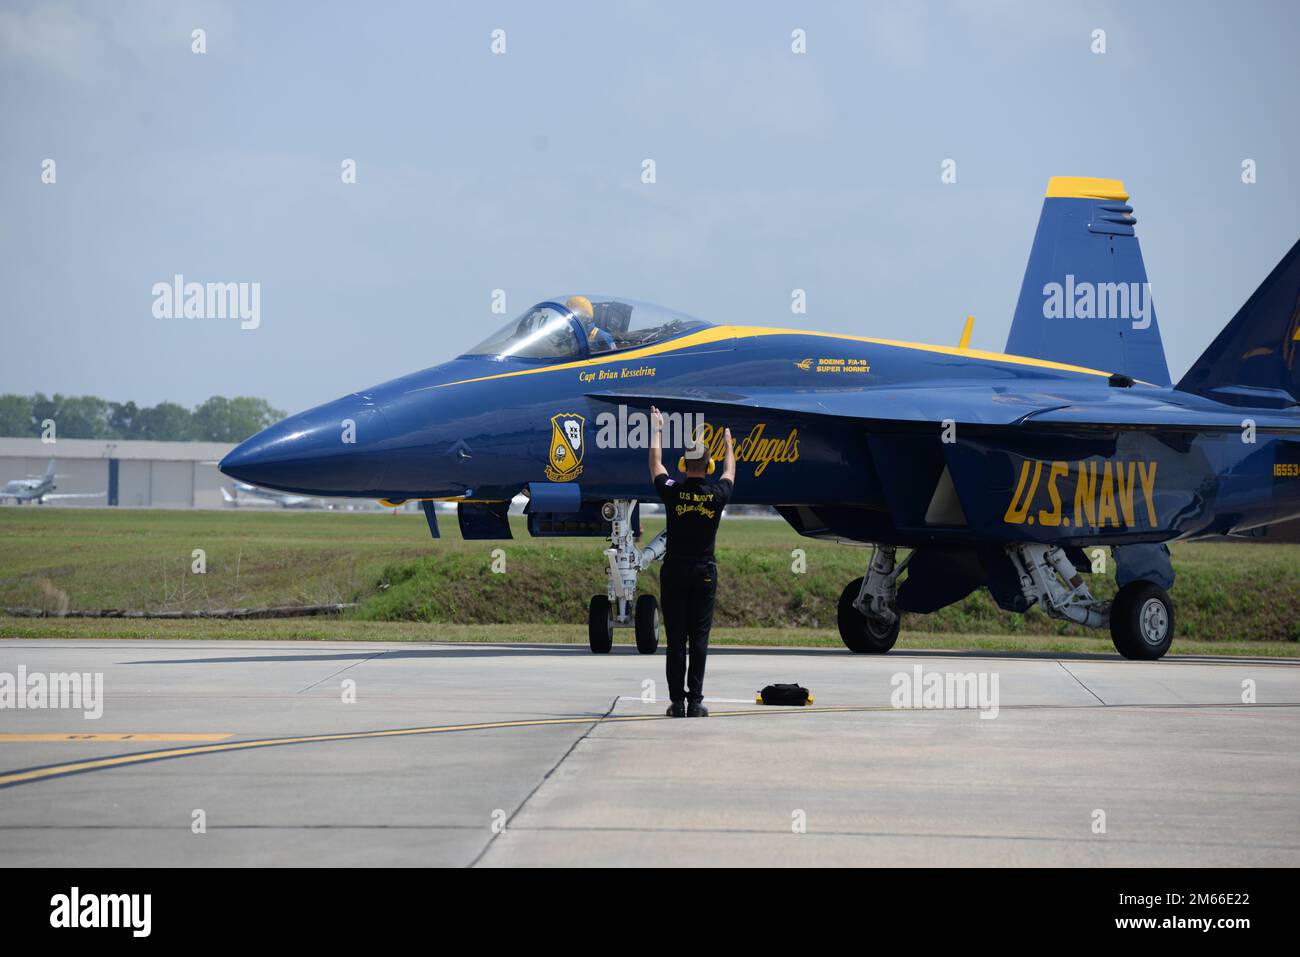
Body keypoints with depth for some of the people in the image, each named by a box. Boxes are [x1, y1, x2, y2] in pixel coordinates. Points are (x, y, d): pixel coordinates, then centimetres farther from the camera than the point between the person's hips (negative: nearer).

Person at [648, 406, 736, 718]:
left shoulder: (672, 492, -5)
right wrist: (728, 441, 39)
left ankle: (677, 701, -1)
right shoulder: (718, 494, -3)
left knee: (676, 638, 1)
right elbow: (729, 471, 20)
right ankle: (695, 702, -4)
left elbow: (656, 464, 15)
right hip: (704, 572, 0)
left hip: (674, 571, 0)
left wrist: (656, 430, 30)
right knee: (699, 637, 0)